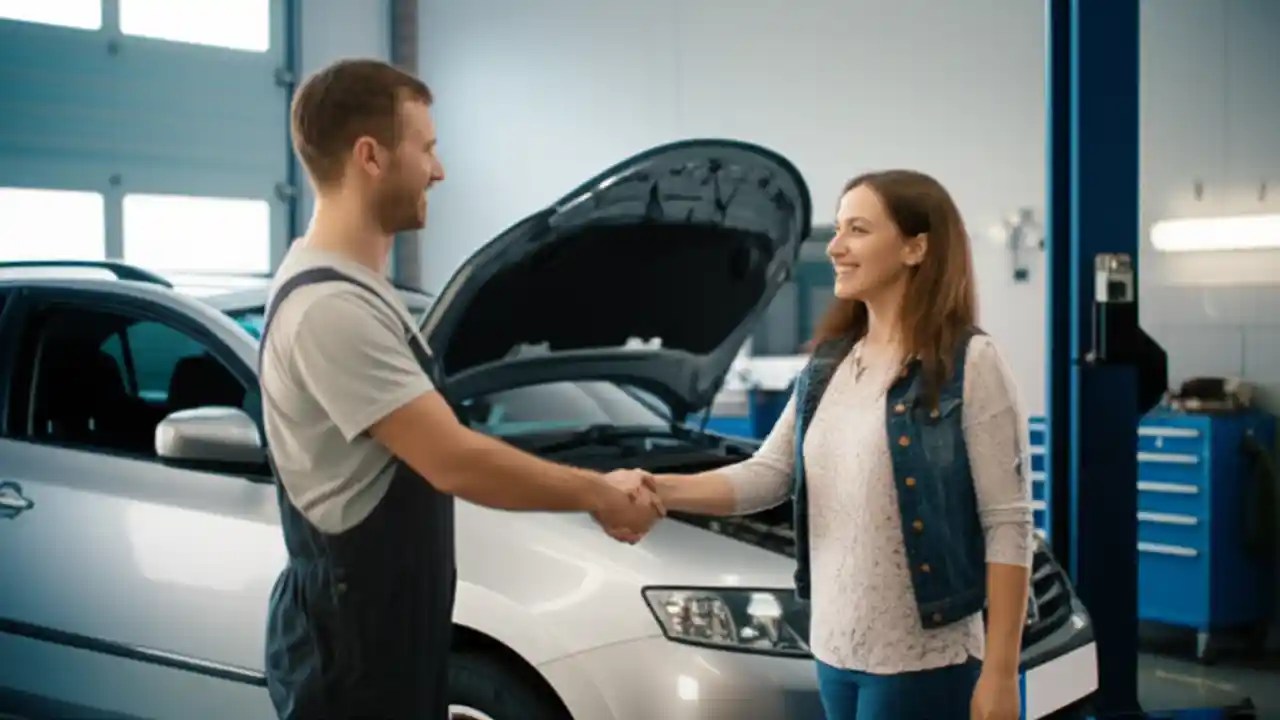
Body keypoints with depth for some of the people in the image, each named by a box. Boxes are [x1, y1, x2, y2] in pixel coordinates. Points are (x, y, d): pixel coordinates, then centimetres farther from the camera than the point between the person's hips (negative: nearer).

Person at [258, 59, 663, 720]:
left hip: (383, 627, 10)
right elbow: (455, 462, -26)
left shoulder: (354, 291, 9)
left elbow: (435, 451, 14)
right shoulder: (329, 308, -25)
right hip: (349, 645, -10)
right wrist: (598, 493, -13)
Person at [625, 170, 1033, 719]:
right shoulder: (827, 367, 10)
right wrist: (663, 490, -11)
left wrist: (1000, 672, -15)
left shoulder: (970, 364, -11)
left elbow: (1008, 526, -13)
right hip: (835, 650, 6)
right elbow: (767, 475, 6)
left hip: (921, 661, -6)